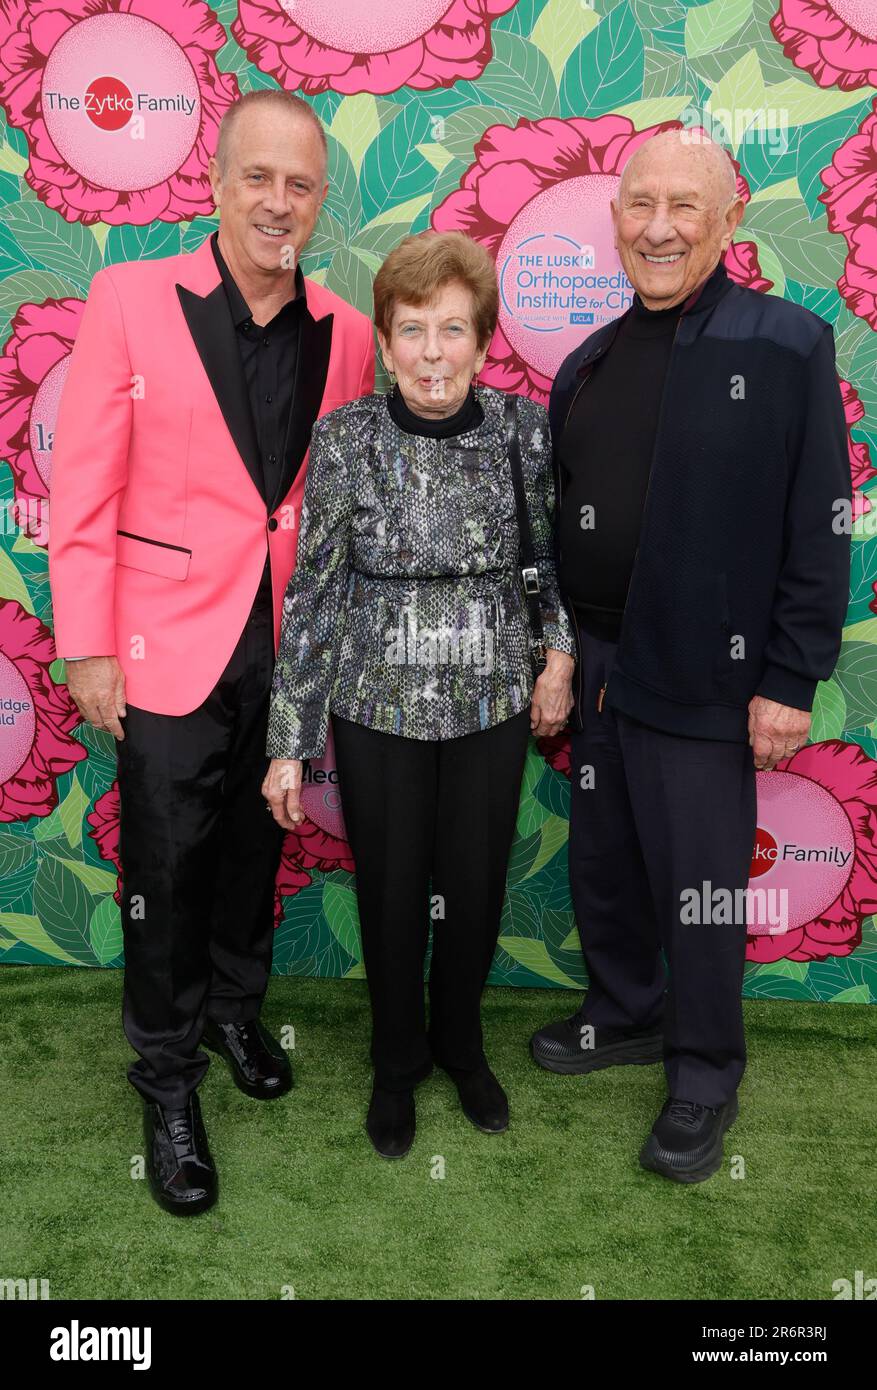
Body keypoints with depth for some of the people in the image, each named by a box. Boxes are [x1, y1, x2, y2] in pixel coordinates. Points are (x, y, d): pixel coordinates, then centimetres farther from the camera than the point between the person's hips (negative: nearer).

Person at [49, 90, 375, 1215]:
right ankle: (167, 1080, 28)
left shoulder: (346, 332, 2)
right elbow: (83, 490, -7)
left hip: (288, 646, 3)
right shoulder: (131, 298, -7)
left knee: (256, 848, 19)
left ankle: (236, 1007, 44)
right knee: (166, 868, 7)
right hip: (168, 646, -3)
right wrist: (86, 647, -9)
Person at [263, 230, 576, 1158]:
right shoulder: (344, 439, -11)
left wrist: (560, 655, 3)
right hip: (378, 708, -1)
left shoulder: (526, 431, -8)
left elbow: (559, 551, 9)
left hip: (493, 706, 1)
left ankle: (460, 1042, 42)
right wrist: (289, 743, -7)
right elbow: (312, 595, -8)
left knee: (476, 889, 14)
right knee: (390, 895, 12)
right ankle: (397, 1062, 38)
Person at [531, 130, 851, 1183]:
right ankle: (624, 1016, 41)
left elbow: (821, 532, -10)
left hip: (701, 674, -6)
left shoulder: (787, 347, -7)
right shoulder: (589, 362, 10)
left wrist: (791, 680, -13)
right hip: (596, 663, 6)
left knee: (699, 886, 6)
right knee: (601, 864, 18)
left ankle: (705, 1076, 28)